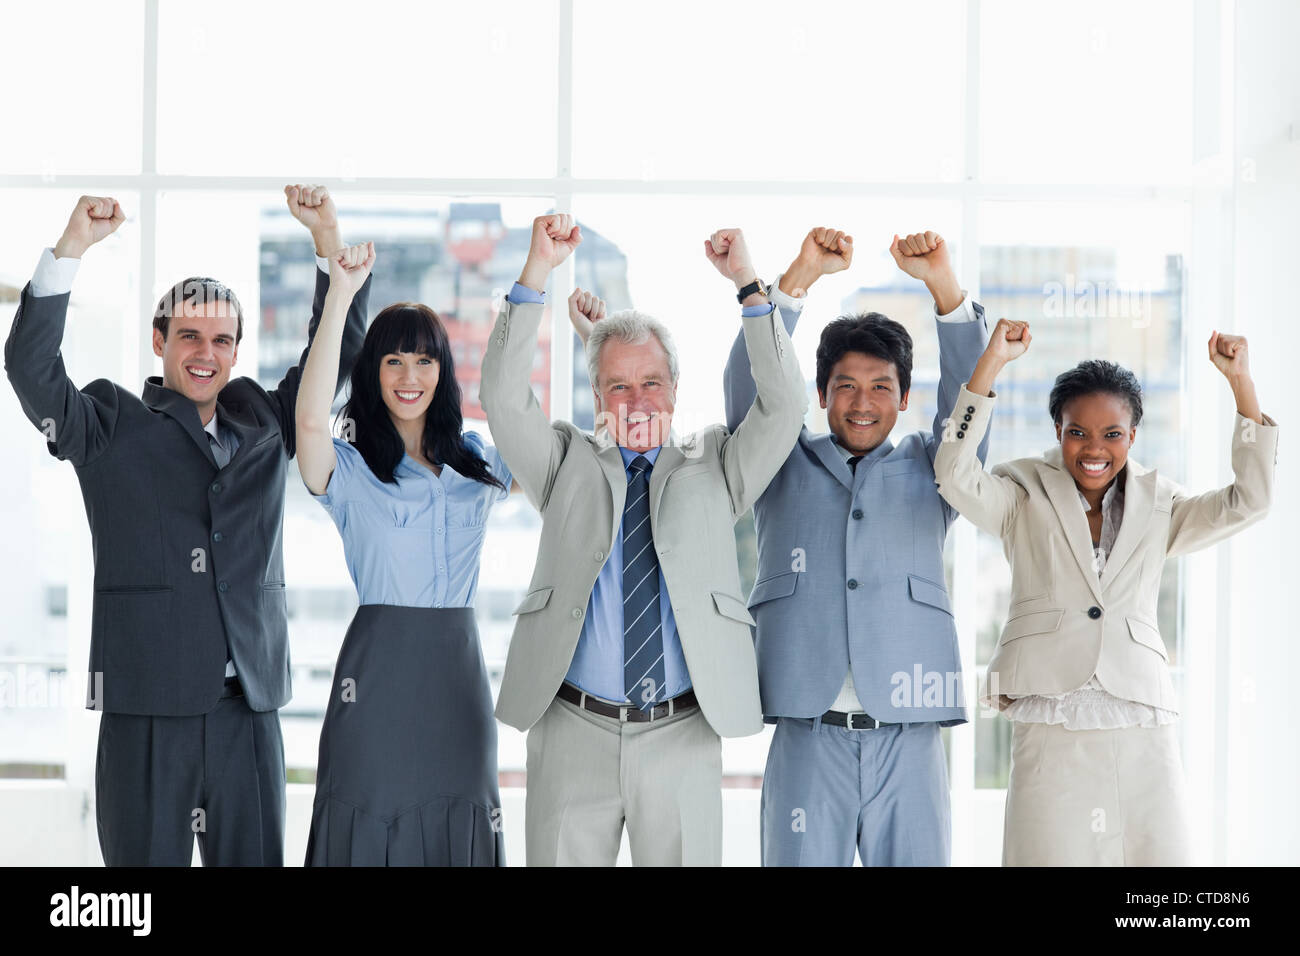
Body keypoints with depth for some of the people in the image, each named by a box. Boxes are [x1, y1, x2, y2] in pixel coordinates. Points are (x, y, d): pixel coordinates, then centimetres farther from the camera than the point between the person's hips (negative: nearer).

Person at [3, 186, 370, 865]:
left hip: (249, 707, 3)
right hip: (146, 708, -3)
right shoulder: (111, 426, 6)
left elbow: (338, 350, 19)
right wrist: (71, 247, -15)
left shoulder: (265, 422, 17)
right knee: (146, 877, -1)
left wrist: (328, 238, 7)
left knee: (253, 859, 4)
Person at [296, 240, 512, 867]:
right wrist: (340, 296, -27)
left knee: (459, 828, 8)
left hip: (459, 669, 4)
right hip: (380, 668, -4)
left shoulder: (478, 462, 13)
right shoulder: (350, 469, -3)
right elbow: (310, 419, -23)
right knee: (372, 828, -1)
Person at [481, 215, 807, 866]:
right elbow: (504, 399, -3)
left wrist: (749, 286, -12)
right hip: (575, 733, 0)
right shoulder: (568, 465, 11)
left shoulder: (714, 468, 12)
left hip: (681, 738, 0)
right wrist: (537, 273, -12)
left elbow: (782, 407, -2)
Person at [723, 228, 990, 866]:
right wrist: (801, 275, -9)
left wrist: (944, 286, -10)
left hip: (908, 741, 1)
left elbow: (969, 393, 4)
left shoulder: (927, 470, 17)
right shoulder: (783, 467, 15)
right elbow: (749, 381, 2)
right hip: (807, 737, -1)